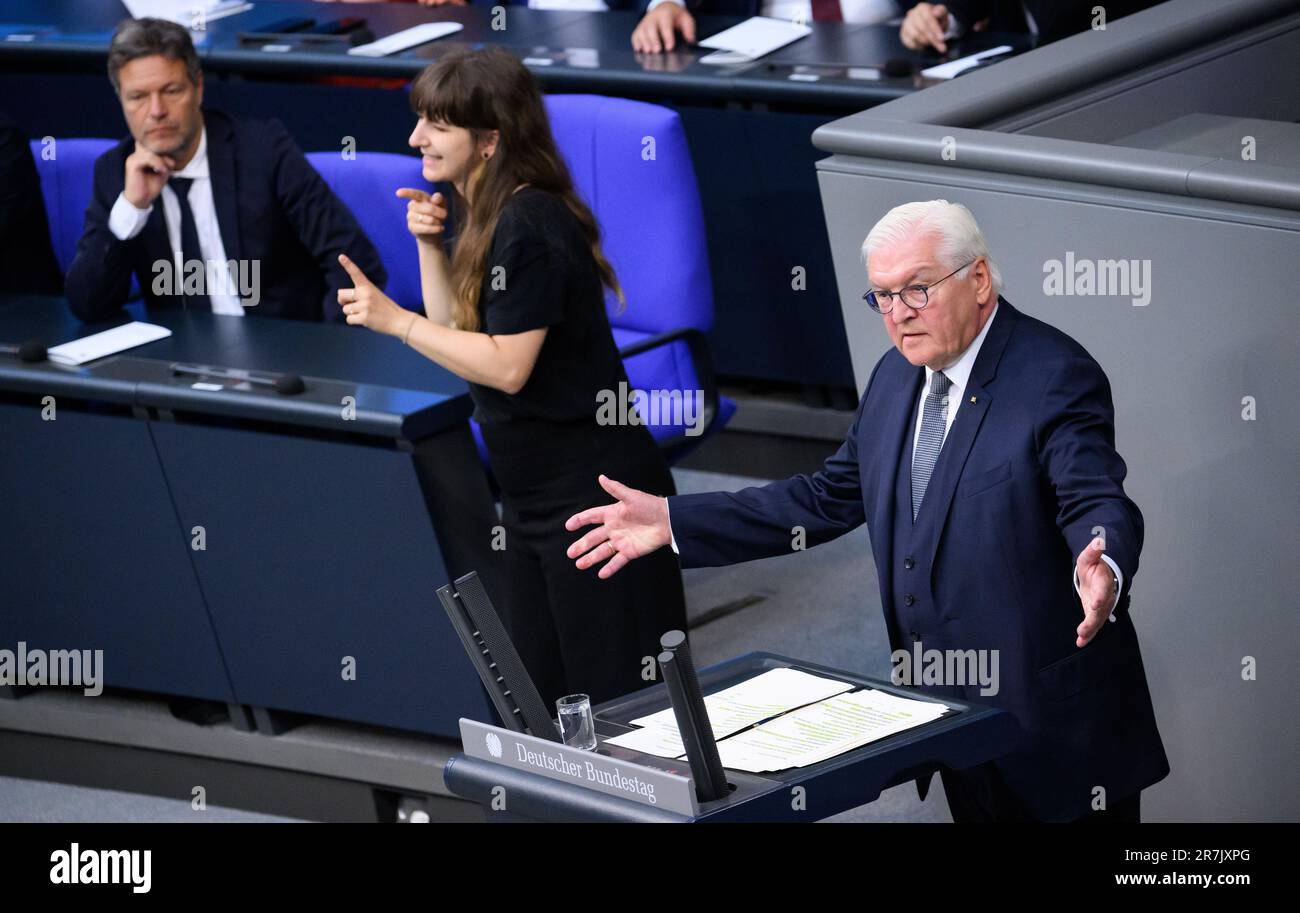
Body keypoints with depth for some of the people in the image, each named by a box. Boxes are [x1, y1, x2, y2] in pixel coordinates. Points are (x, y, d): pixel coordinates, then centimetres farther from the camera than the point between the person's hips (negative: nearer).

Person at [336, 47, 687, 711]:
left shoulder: (528, 225, -20)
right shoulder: (491, 218, 11)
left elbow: (507, 365, -22)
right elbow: (460, 332, 13)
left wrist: (393, 320, -18)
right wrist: (429, 246, 2)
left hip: (592, 494, -10)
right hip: (536, 499, 10)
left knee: (618, 703, -3)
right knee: (541, 699, 14)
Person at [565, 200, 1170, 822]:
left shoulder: (1056, 379, -16)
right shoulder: (895, 377, 8)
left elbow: (1098, 503, -27)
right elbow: (829, 497, 14)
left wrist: (1103, 570, -52)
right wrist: (672, 523, 10)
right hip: (950, 707, 7)